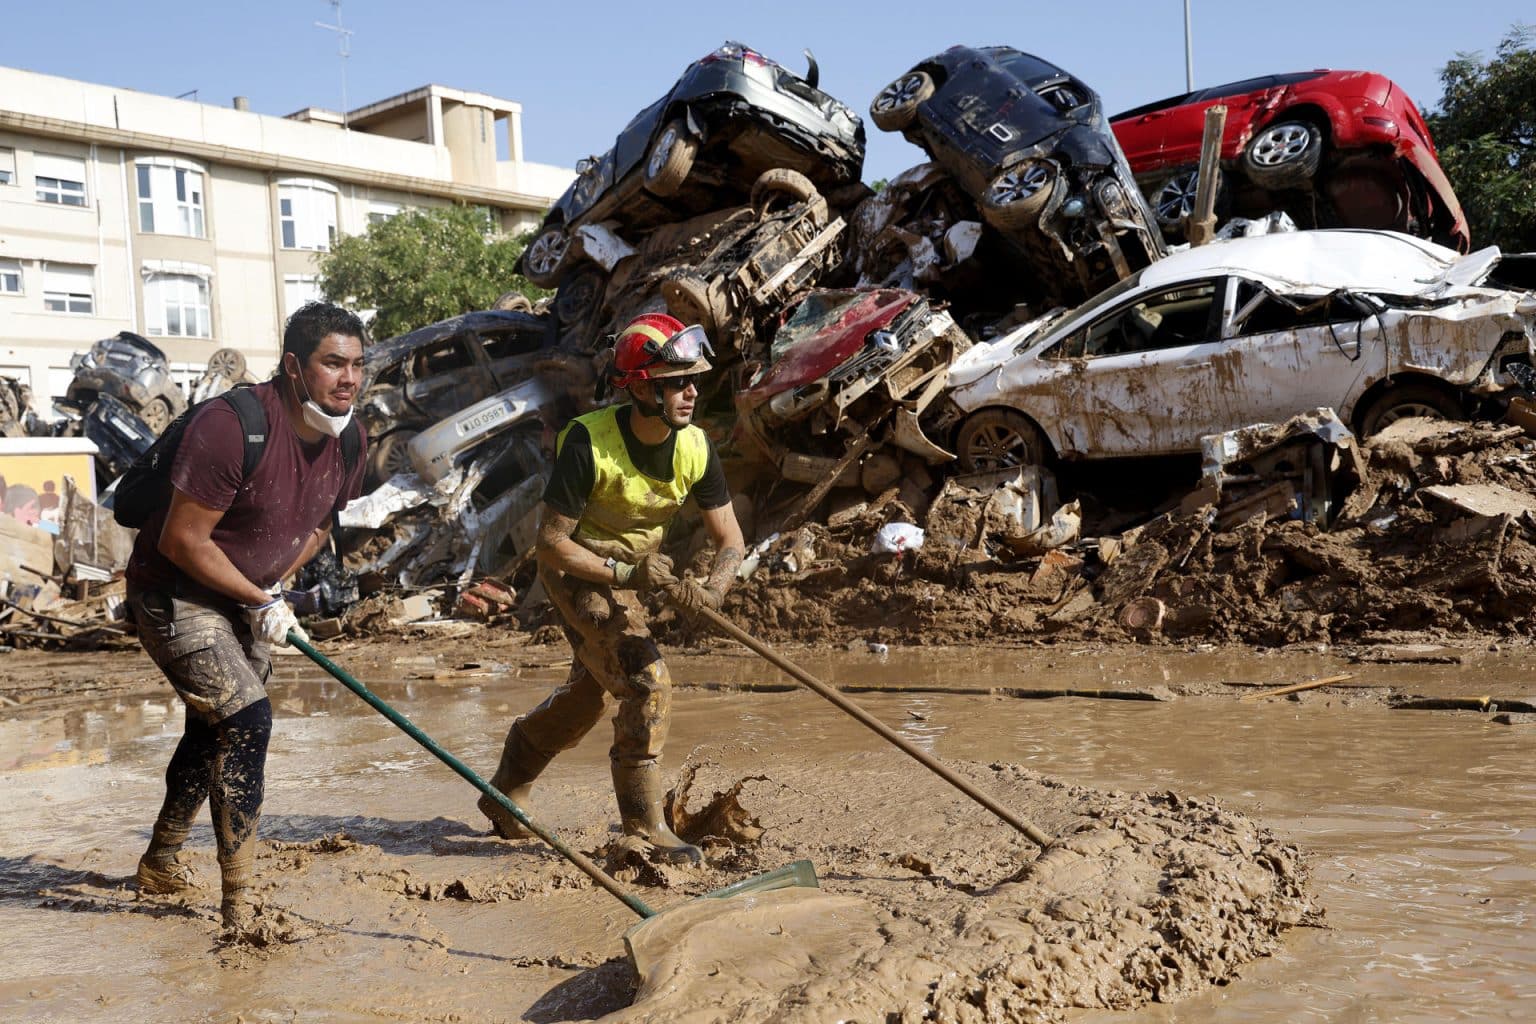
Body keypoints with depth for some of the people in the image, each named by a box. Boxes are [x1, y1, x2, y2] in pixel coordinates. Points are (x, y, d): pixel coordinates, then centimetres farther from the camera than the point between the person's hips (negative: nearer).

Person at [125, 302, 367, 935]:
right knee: (247, 721, -20)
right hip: (175, 597, -8)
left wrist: (273, 583, -2)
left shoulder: (349, 440, -5)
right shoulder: (232, 426, -30)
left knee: (214, 732, 21)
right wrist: (261, 598, -19)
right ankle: (240, 908, -12)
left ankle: (161, 862, 44)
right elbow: (182, 539, -26)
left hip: (249, 599, 8)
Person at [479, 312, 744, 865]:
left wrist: (712, 588, -32)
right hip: (578, 566, -7)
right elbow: (551, 544, -26)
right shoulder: (588, 441, -30)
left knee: (589, 691, 20)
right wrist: (628, 574, -33)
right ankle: (644, 823, -6)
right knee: (648, 682, -20)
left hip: (635, 569, 7)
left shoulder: (696, 447, -16)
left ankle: (504, 794, 41)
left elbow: (729, 538, -11)